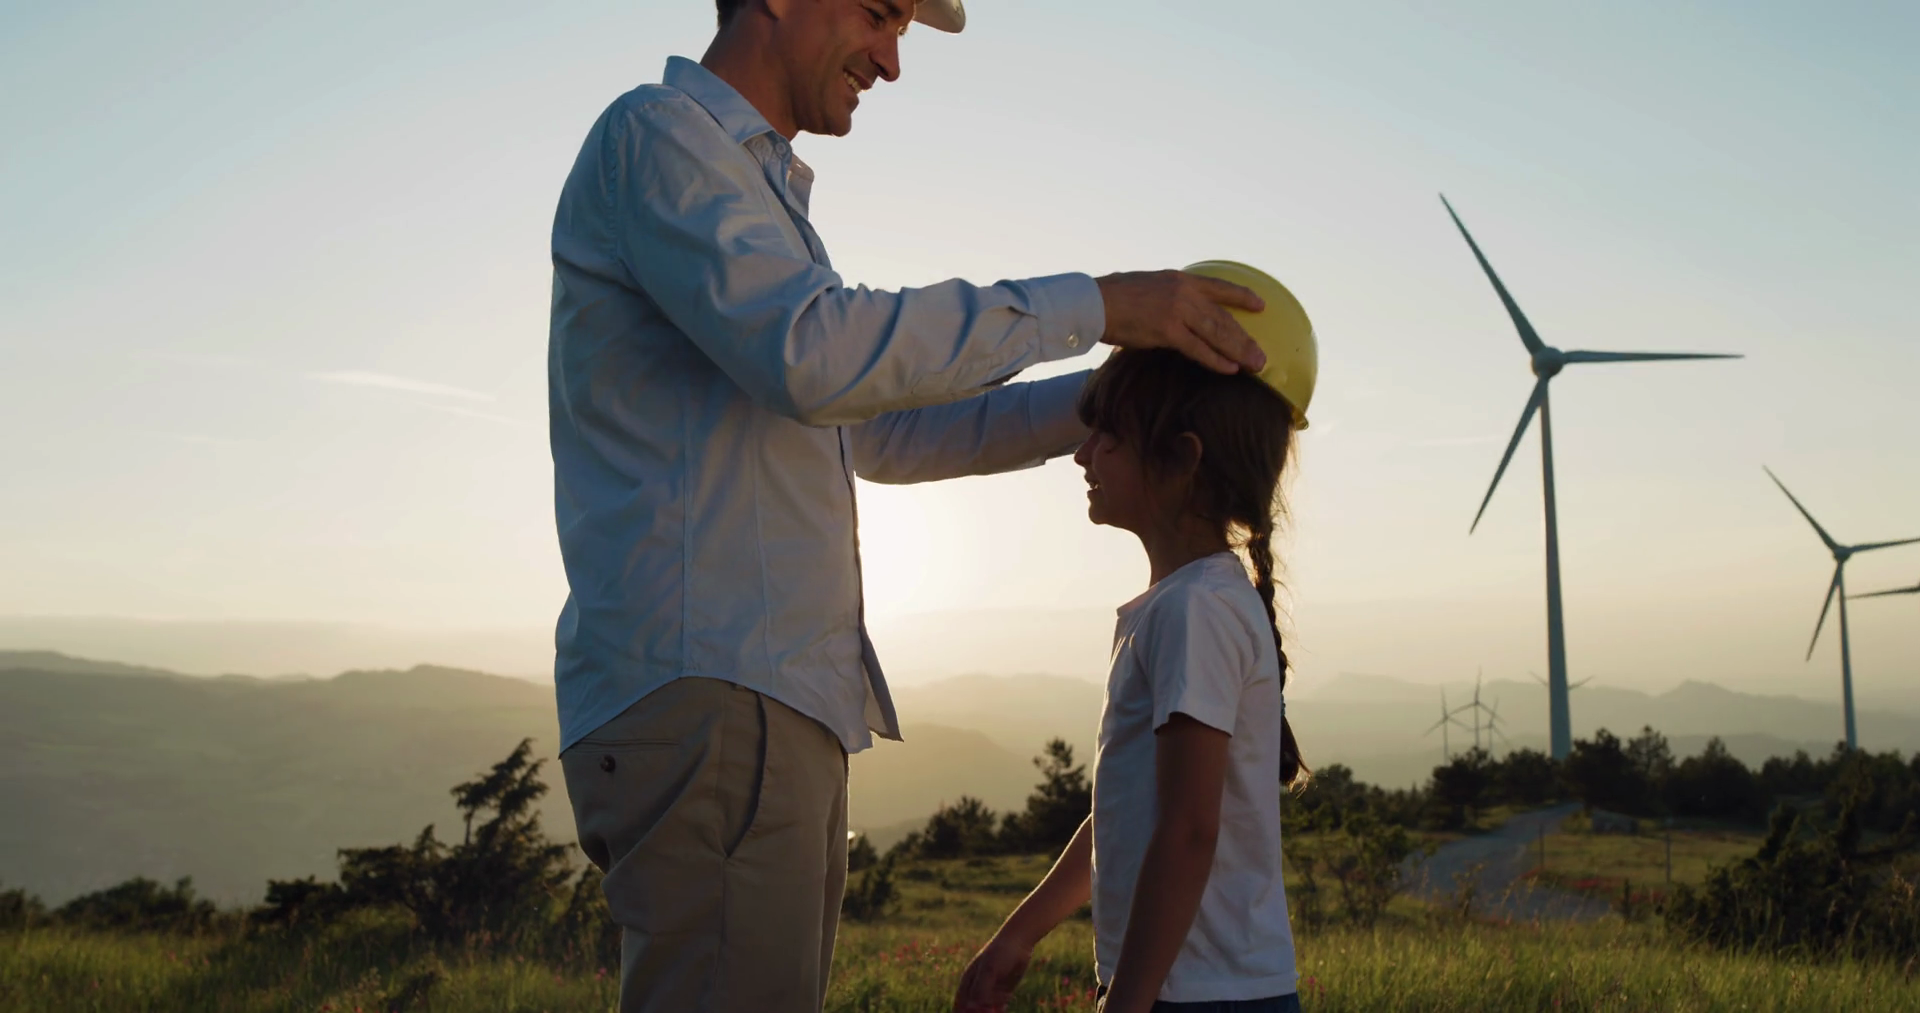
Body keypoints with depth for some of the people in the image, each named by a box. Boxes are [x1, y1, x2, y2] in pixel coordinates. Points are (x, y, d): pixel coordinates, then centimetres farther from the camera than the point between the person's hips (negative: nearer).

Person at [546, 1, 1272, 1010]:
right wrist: (1088, 305, -13)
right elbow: (813, 353, -20)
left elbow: (877, 431, 29)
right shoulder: (655, 134, -3)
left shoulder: (757, 187, 27)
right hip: (705, 694, -10)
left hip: (778, 708, 10)